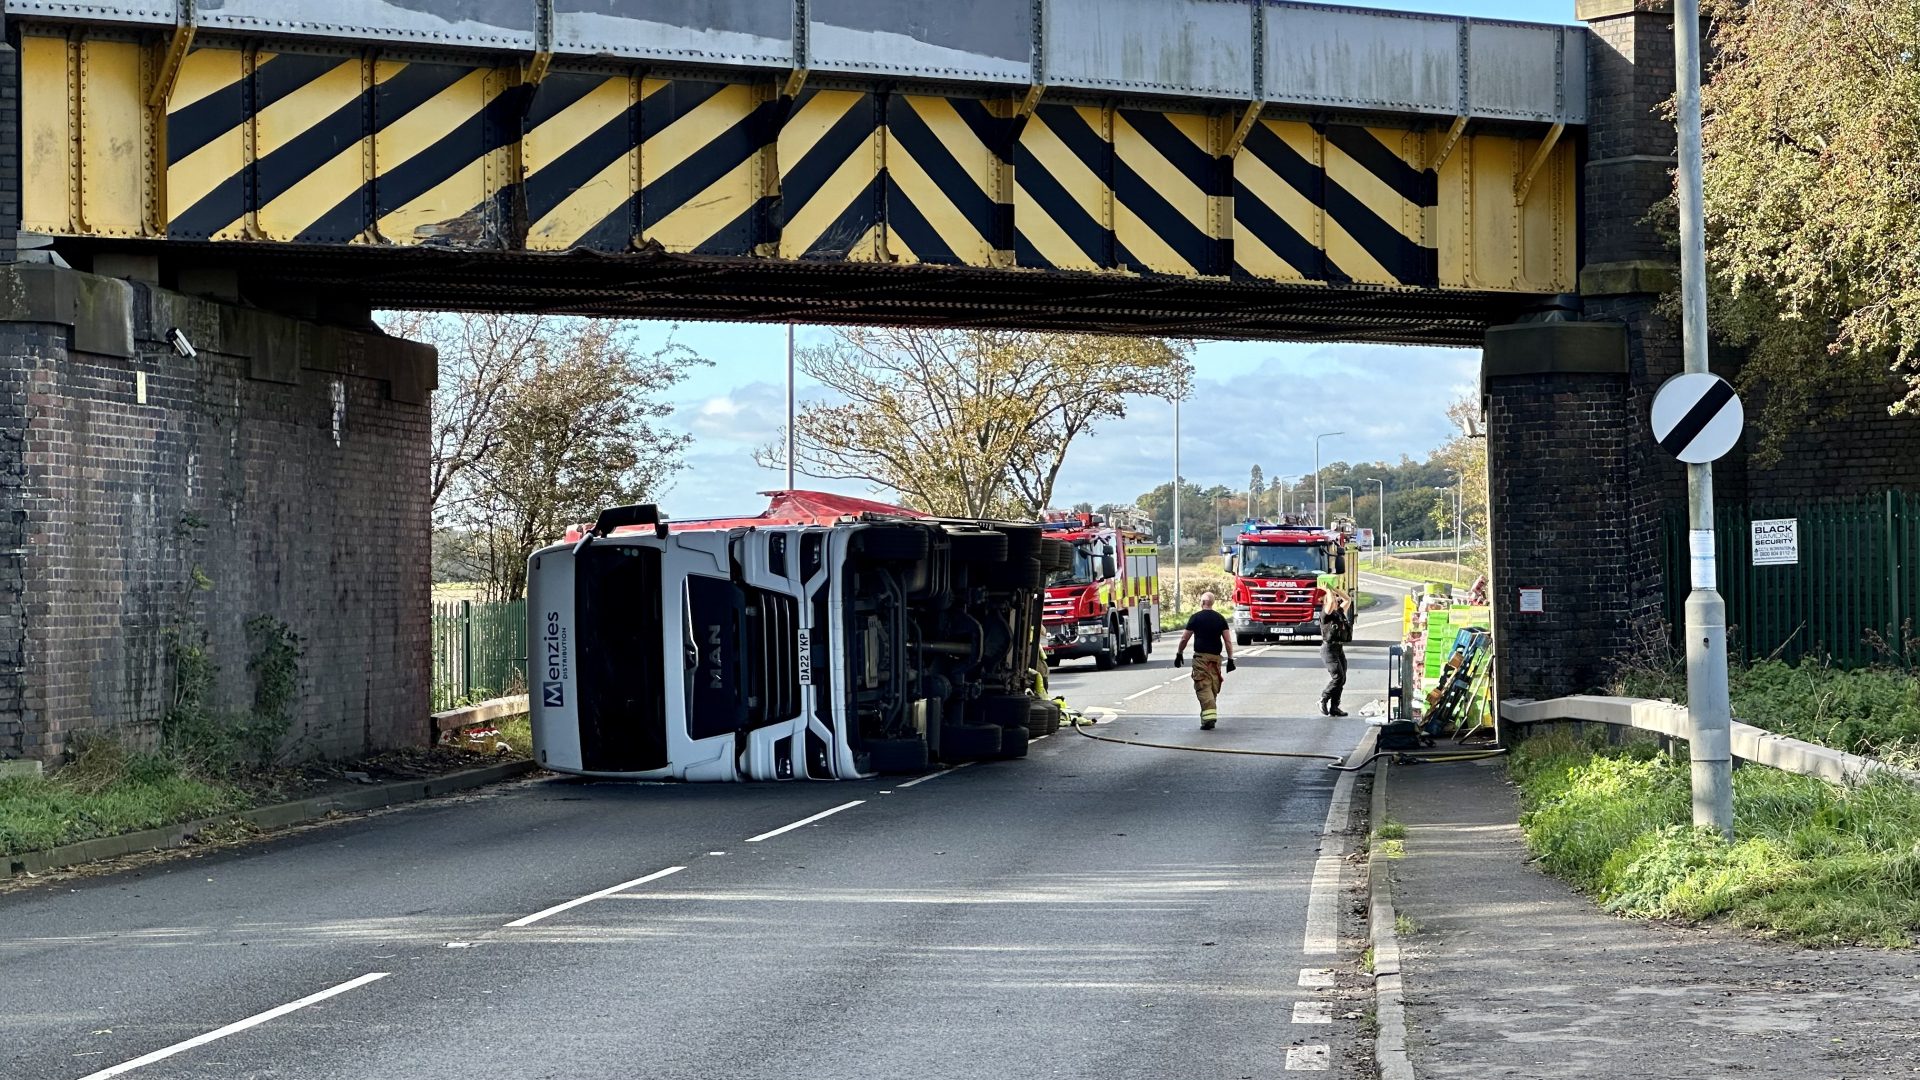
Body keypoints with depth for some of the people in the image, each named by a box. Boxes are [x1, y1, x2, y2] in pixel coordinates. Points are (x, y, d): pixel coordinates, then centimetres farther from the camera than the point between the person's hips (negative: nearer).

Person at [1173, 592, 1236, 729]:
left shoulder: (1196, 617, -3)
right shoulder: (1220, 618, 7)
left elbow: (1184, 639, 0)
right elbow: (1228, 641, 4)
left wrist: (1179, 654, 13)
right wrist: (1230, 659, 8)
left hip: (1201, 656, -4)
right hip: (1216, 657, 4)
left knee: (1203, 687, -8)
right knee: (1213, 688, 13)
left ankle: (1209, 715, -25)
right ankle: (1208, 718, 17)